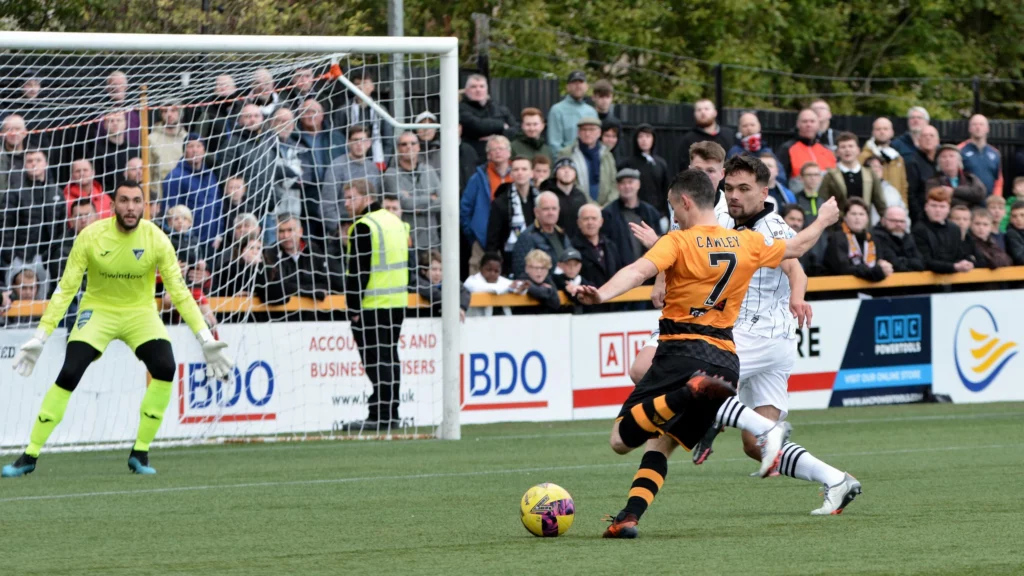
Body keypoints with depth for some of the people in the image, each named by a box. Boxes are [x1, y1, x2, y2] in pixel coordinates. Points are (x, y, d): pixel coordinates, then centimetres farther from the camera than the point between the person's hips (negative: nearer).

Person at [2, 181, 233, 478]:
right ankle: (29, 456, -7)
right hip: (98, 309, -1)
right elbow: (66, 289, -13)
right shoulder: (91, 237, -18)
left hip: (140, 311, 1)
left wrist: (205, 339, -17)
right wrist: (39, 338, -17)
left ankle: (140, 453, -8)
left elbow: (180, 292, -11)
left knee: (165, 369, -23)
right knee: (68, 375, -19)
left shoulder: (156, 239, -16)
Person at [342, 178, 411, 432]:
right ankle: (391, 413, 14)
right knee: (390, 358, 12)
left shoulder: (364, 227, -13)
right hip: (397, 303, 9)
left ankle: (380, 416, -8)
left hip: (372, 306, -9)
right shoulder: (395, 221, 15)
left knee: (376, 360, -7)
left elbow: (357, 271, -16)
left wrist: (353, 307, -12)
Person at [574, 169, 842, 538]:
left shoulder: (678, 242, -7)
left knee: (622, 439, -10)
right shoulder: (748, 243, 10)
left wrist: (601, 295, -39)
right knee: (661, 441, 16)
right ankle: (629, 517, -2)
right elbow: (795, 248, 27)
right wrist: (823, 220, 45)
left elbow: (639, 271, -25)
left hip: (682, 354, -6)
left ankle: (689, 394, -31)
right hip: (725, 359, 6)